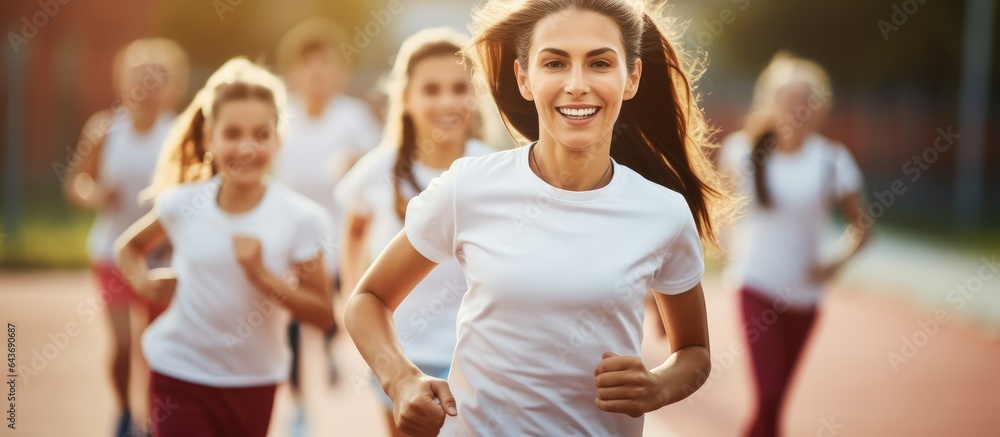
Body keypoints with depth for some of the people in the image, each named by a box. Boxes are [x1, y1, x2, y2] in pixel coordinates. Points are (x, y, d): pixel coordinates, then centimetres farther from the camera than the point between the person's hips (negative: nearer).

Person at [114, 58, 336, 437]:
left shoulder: (298, 219, -12)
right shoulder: (182, 204, -7)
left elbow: (323, 313, -11)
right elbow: (129, 247, 13)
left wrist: (261, 275, -23)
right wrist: (145, 283, -7)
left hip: (254, 381, 1)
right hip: (180, 376, 0)